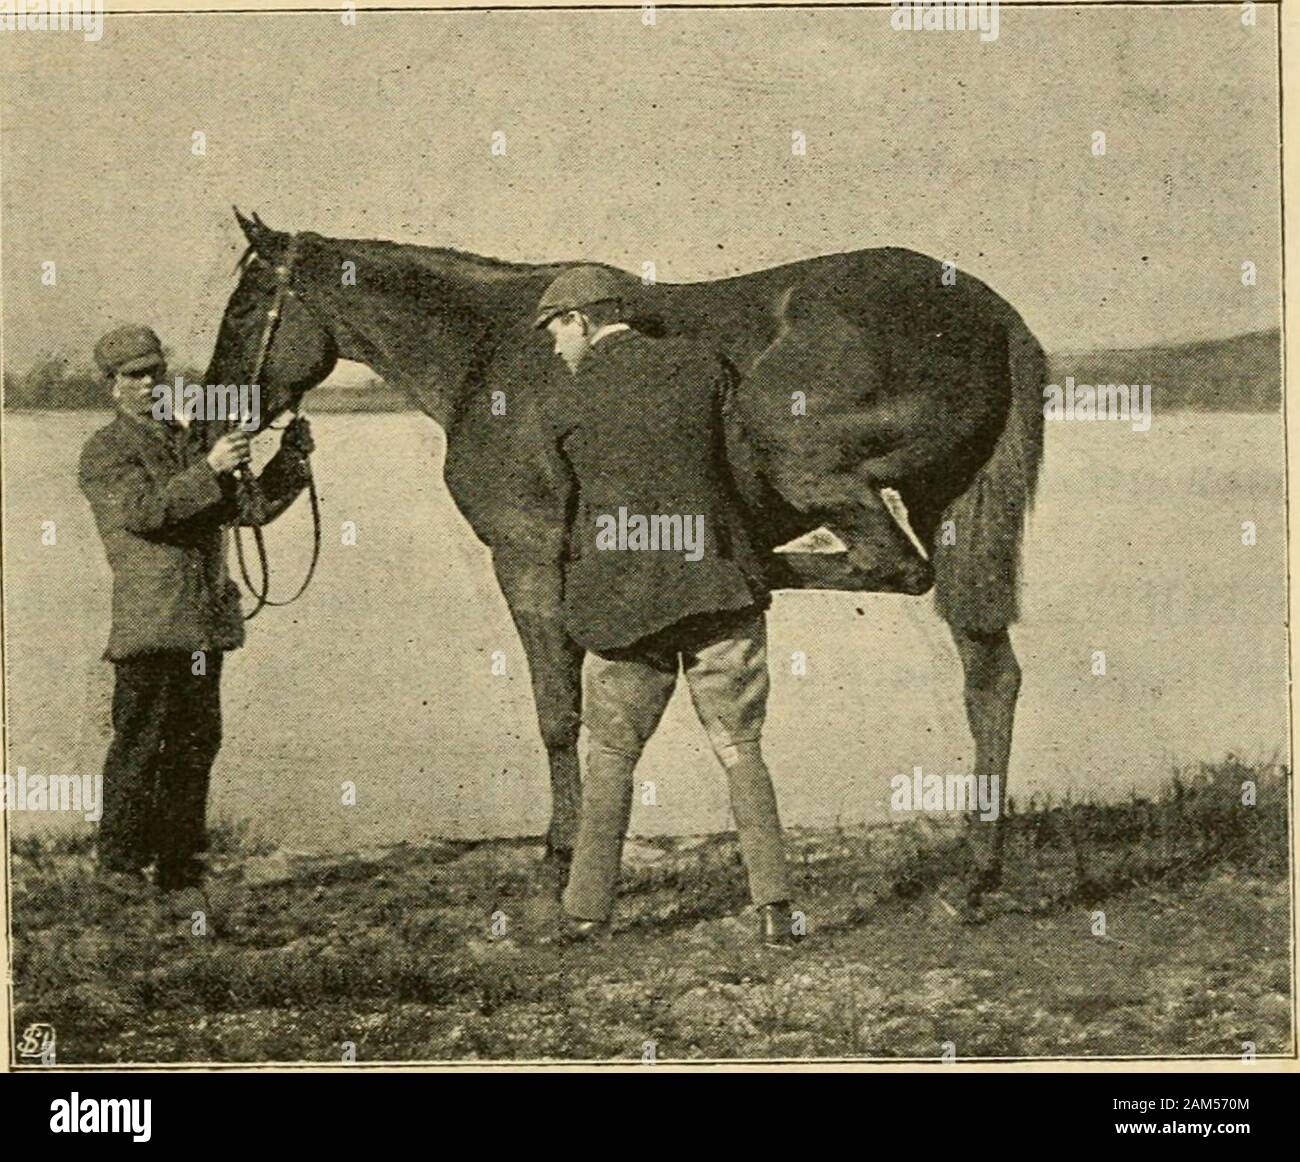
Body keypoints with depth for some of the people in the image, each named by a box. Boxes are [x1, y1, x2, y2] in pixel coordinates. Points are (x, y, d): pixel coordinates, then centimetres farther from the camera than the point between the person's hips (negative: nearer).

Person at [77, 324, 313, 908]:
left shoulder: (204, 435, 18)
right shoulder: (105, 451, 0)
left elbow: (250, 507, 14)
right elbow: (144, 509, -17)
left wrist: (290, 461, 0)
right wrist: (207, 470, -24)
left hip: (207, 618, 6)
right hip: (148, 622, -6)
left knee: (196, 742, 8)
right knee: (139, 740, -5)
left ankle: (180, 862, 15)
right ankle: (119, 861, 4)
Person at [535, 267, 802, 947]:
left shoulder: (564, 409, -2)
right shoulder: (701, 368, 2)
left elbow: (574, 501, 10)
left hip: (622, 598, -1)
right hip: (722, 588, 1)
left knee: (610, 756, 13)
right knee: (741, 751, 10)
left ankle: (586, 911, 14)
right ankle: (773, 903, 1)